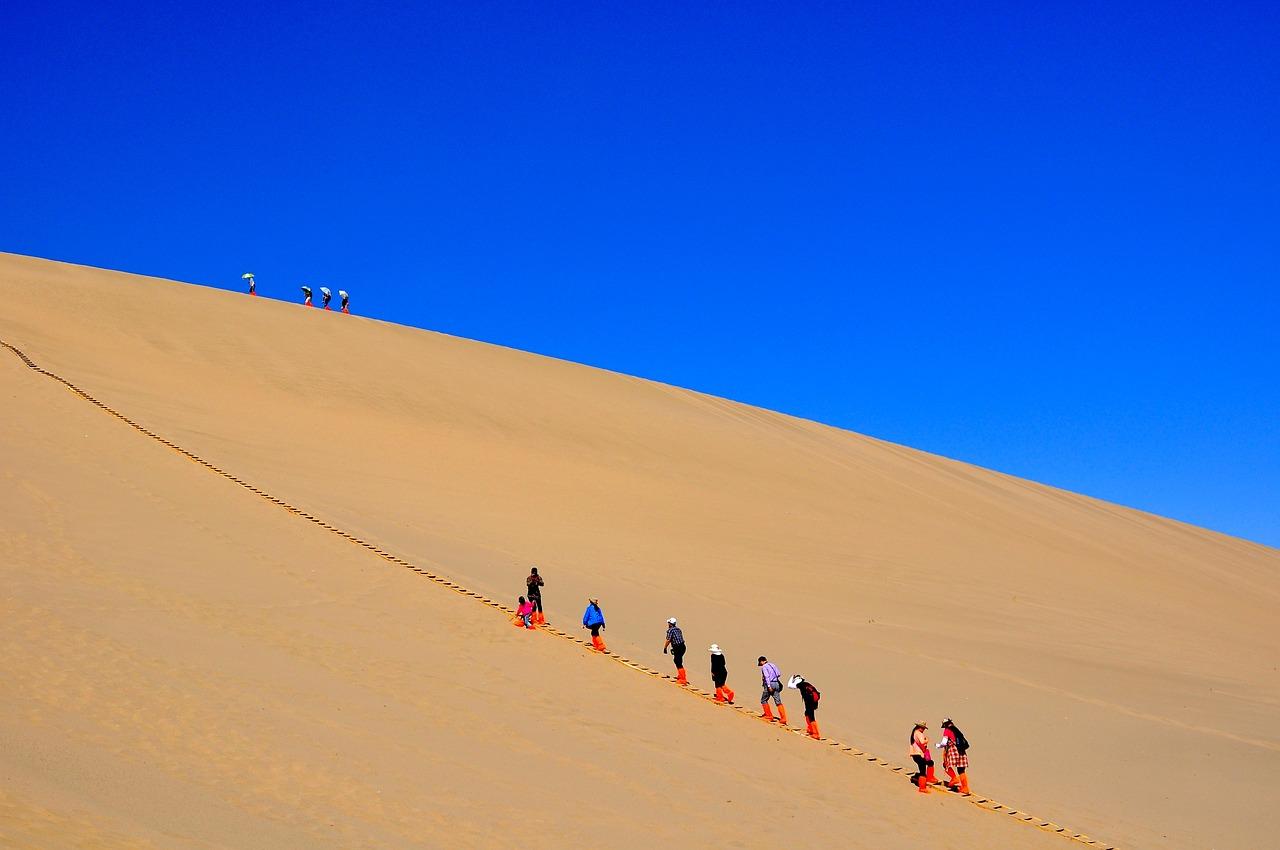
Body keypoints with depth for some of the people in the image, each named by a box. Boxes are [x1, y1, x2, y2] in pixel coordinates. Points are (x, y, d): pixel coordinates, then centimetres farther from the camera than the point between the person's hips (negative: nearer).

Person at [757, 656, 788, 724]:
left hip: (770, 684, -7)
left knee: (764, 700, 13)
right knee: (778, 702, 2)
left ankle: (769, 716, 14)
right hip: (776, 684, 7)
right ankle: (783, 719, -8)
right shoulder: (772, 665, 16)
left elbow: (766, 676, -18)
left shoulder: (764, 667, -6)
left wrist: (769, 686, -23)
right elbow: (779, 673, 15)